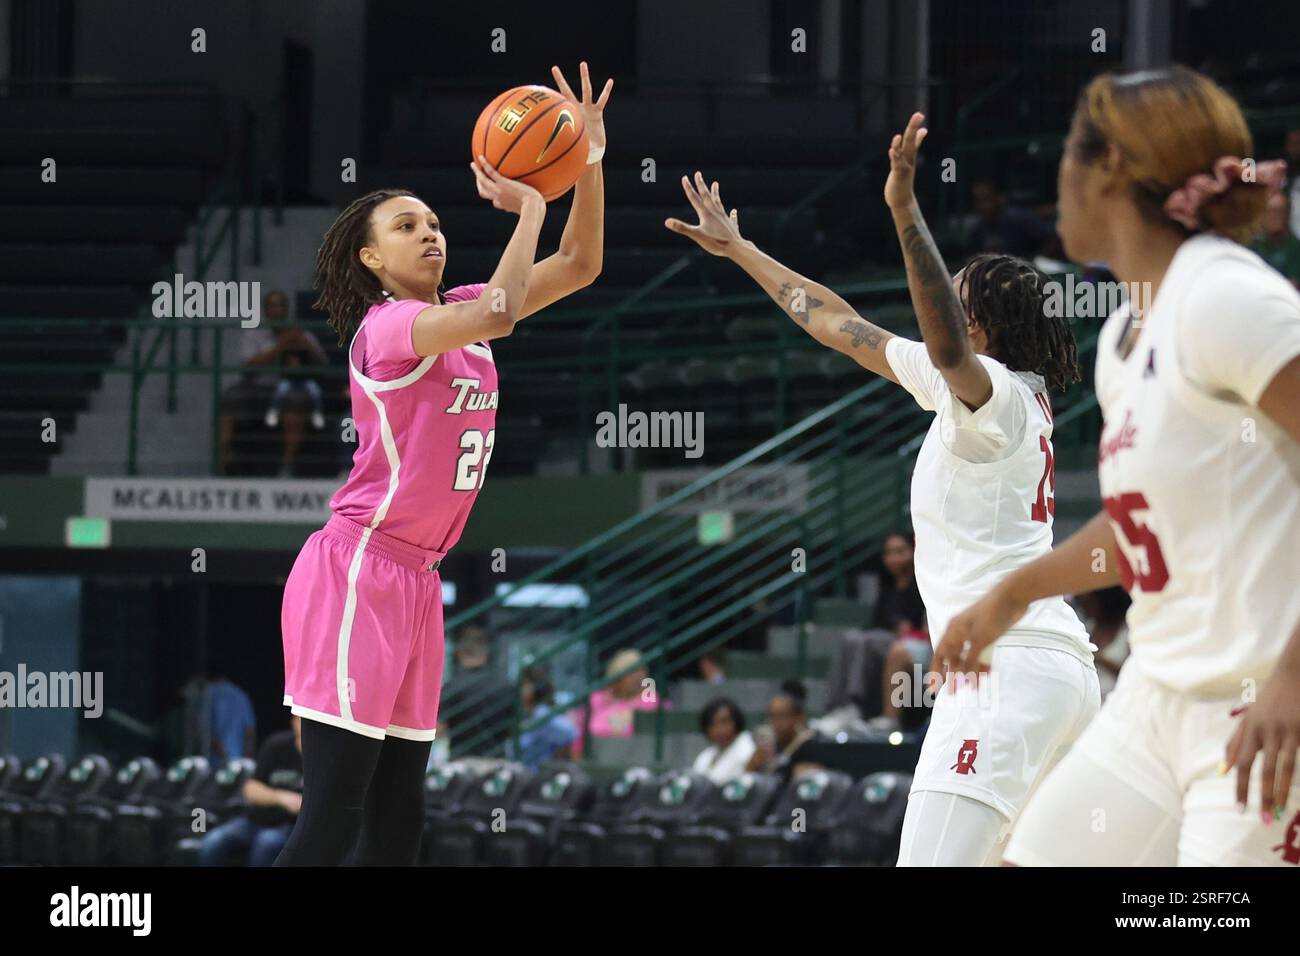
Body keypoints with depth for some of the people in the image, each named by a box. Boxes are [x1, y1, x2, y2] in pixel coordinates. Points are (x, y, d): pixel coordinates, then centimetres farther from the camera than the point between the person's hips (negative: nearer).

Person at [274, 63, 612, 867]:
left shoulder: (457, 313, 14)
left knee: (399, 819, 6)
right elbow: (499, 314, -29)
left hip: (414, 583, 9)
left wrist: (590, 162, 0)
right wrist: (530, 206, -16)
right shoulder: (388, 326, -11)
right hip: (356, 575, -9)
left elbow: (581, 265, 15)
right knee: (332, 820, -14)